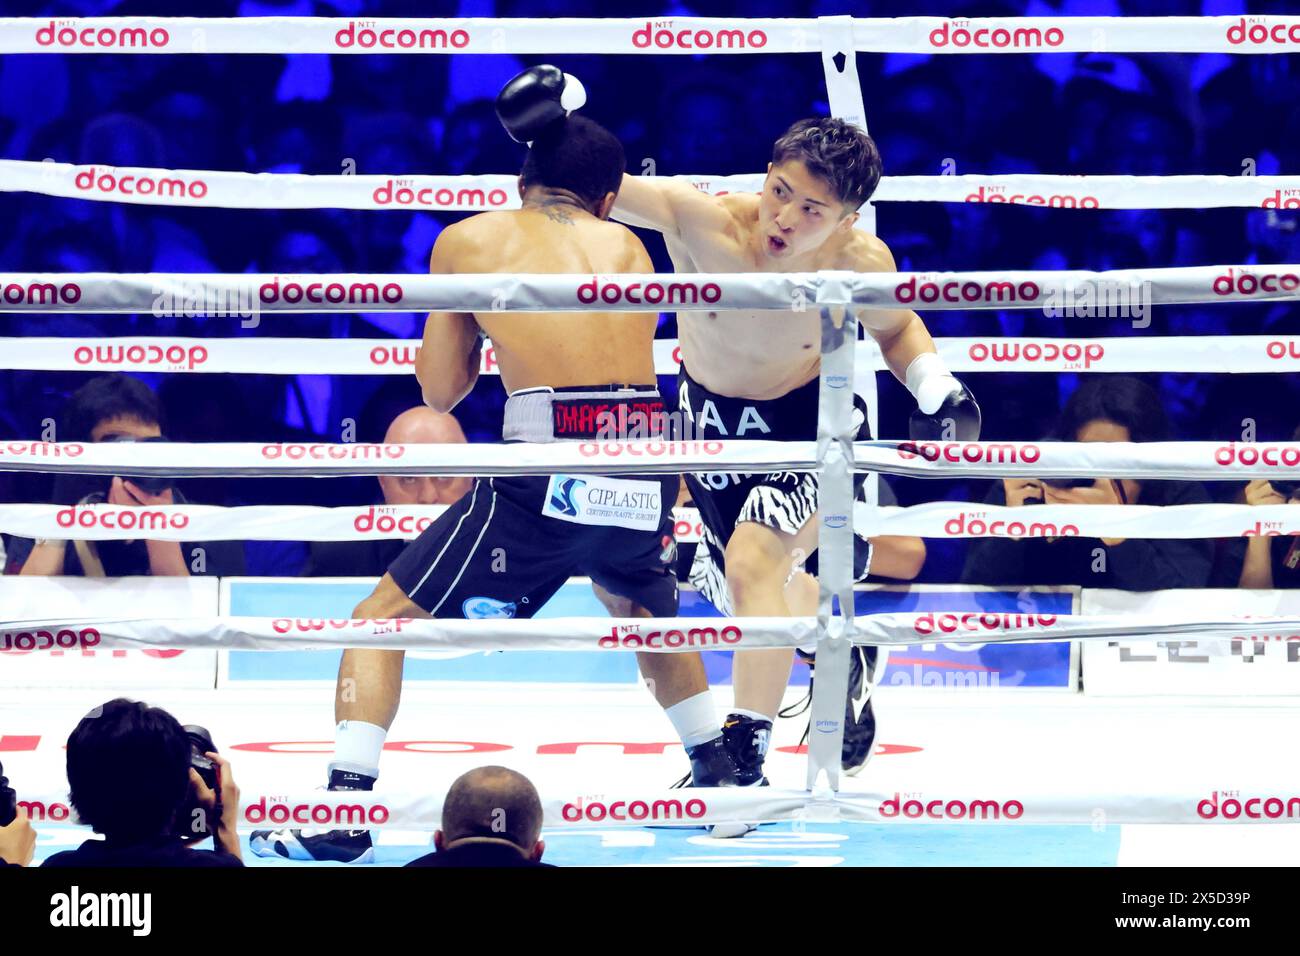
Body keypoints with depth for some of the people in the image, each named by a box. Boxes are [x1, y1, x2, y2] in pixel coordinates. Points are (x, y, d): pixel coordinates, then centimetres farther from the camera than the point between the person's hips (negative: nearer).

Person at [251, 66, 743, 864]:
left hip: (548, 473, -4)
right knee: (644, 607, 37)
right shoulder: (625, 244, 19)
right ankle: (720, 776, 43)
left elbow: (441, 388, 21)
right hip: (644, 471, 4)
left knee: (382, 620, 8)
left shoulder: (469, 240, 13)